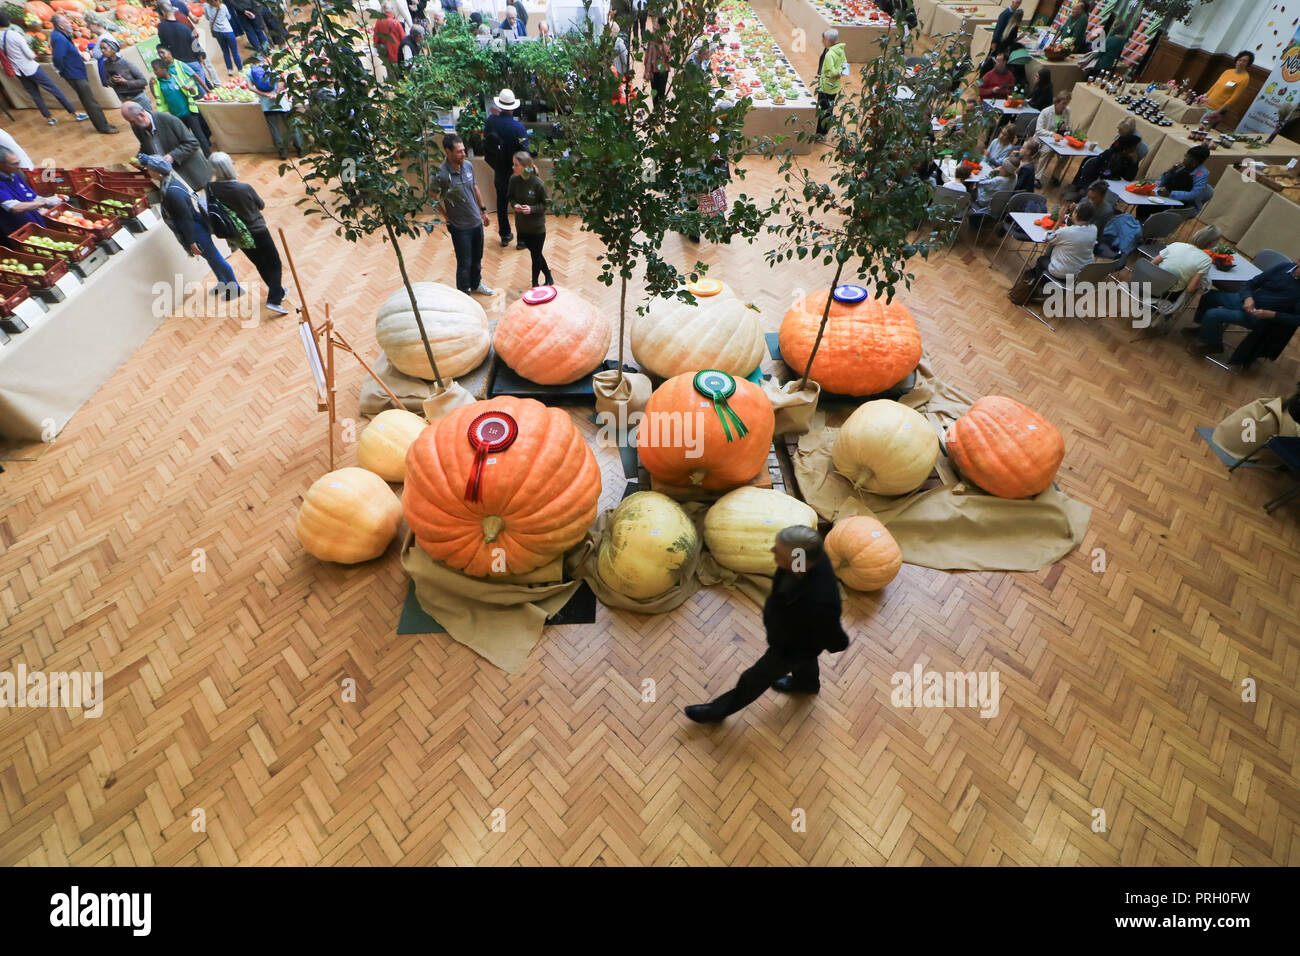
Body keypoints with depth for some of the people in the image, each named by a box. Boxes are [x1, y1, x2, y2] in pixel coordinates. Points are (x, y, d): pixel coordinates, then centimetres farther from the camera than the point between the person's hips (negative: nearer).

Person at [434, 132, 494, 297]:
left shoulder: (468, 166, -1)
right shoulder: (441, 175, -20)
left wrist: (484, 211, 17)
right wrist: (447, 219, -8)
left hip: (477, 222, 6)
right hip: (460, 227, -6)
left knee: (477, 258, 21)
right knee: (465, 263, 4)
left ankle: (476, 285, 44)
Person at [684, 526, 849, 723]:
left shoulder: (818, 604, -49)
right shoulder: (811, 553, -32)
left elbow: (836, 642, -26)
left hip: (794, 647, -5)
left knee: (756, 678, 20)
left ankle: (718, 710, 47)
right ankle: (807, 683, 71)